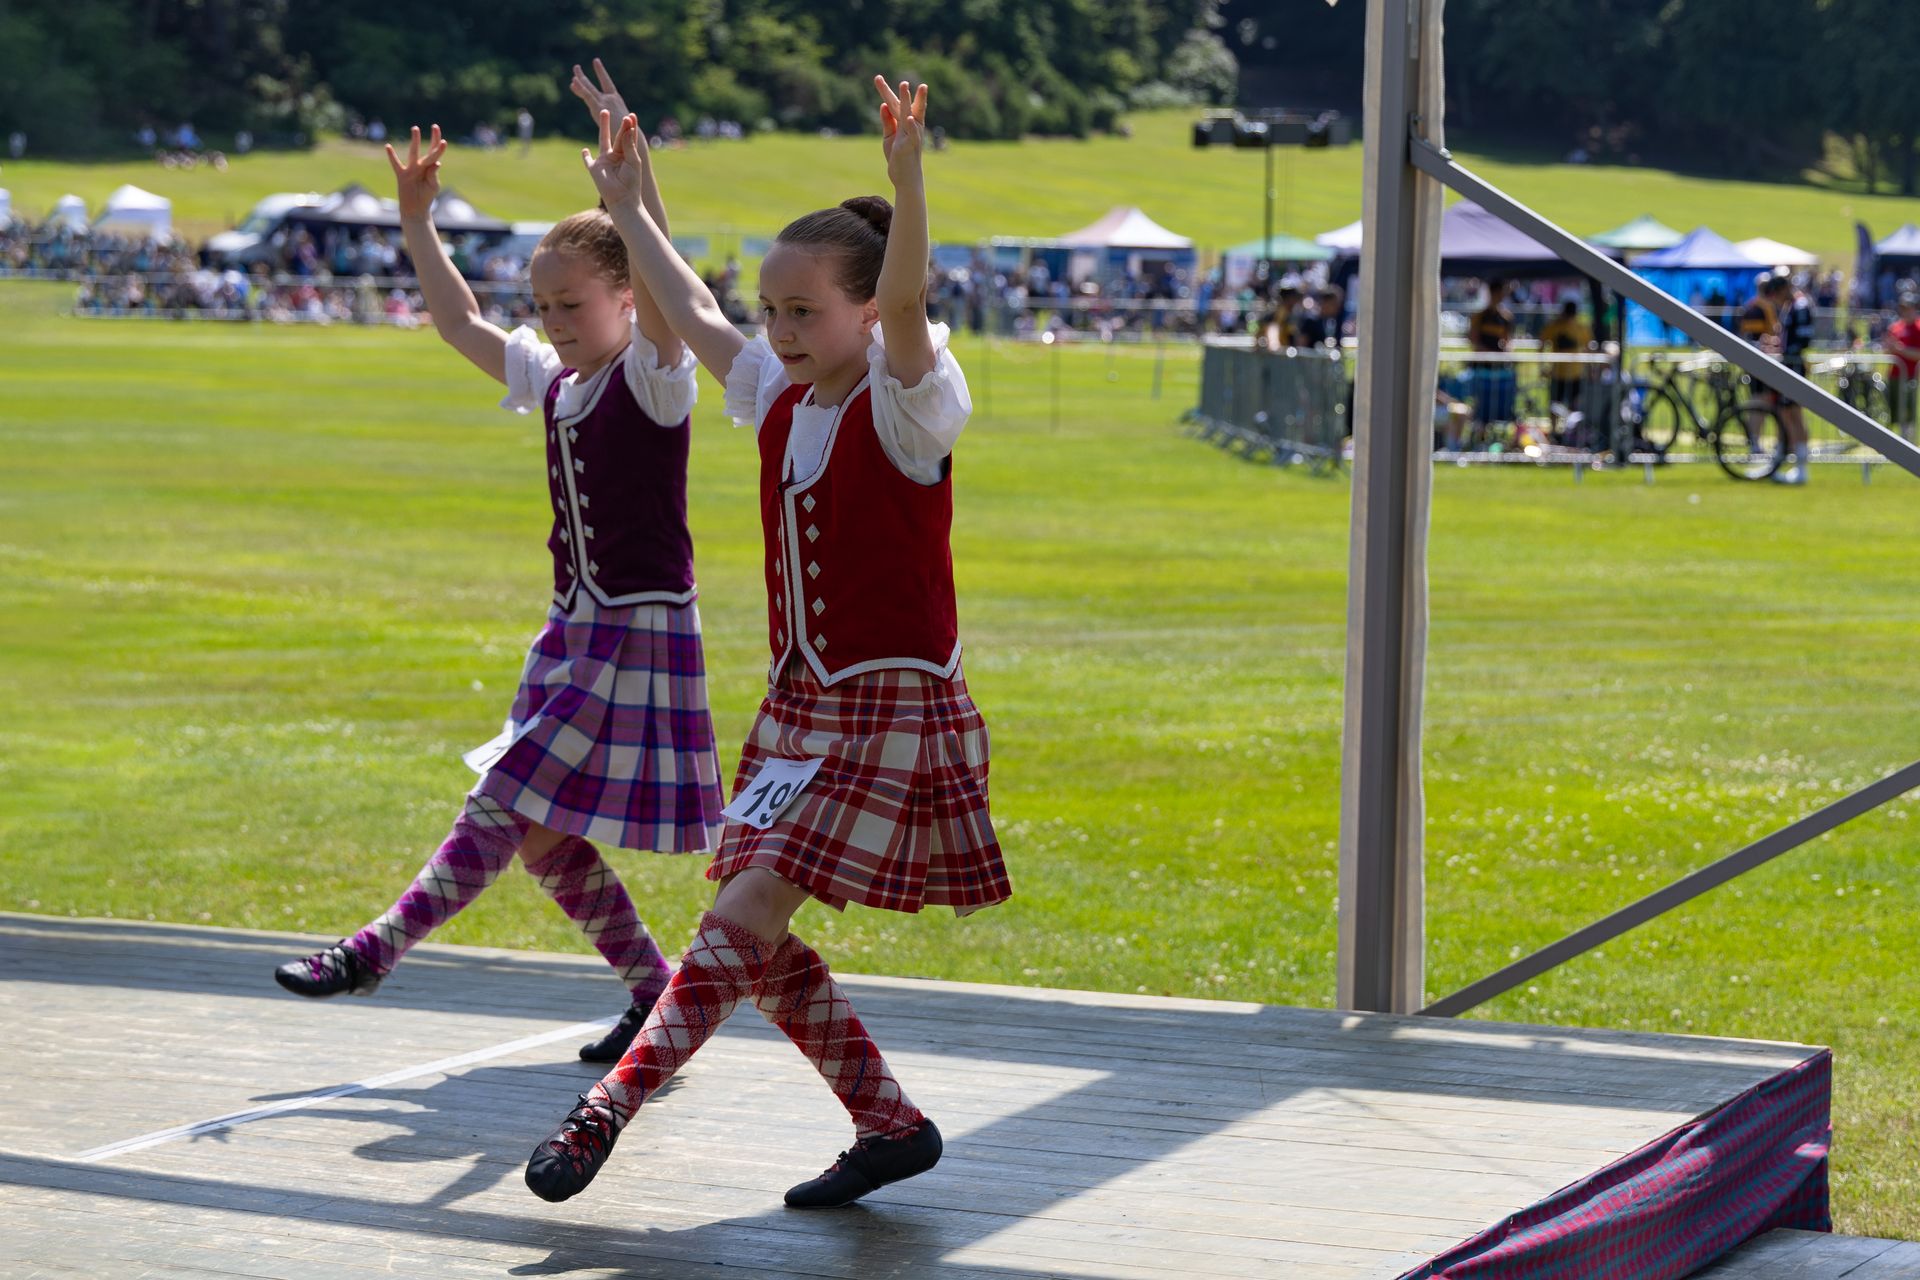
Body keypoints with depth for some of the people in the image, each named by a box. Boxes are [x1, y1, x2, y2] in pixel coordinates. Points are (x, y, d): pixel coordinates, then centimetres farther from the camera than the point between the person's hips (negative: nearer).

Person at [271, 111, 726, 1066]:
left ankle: (380, 949, -8)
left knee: (511, 803, -10)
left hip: (642, 630, -9)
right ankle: (654, 991, 17)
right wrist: (416, 221, 17)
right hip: (573, 631, 9)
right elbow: (461, 323, 23)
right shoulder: (550, 380, 12)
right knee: (541, 836, 8)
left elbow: (664, 295, -30)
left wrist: (638, 190, -42)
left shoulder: (654, 379, -10)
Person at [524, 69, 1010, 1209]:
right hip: (800, 706, 8)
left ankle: (611, 1107, -15)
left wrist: (906, 177, -46)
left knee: (747, 916, -14)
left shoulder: (905, 405, -12)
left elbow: (906, 306, -32)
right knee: (761, 940, 4)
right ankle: (891, 1124, 15)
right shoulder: (780, 399, 9)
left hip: (892, 708, -8)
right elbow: (695, 316, 25)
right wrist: (630, 209, 31)